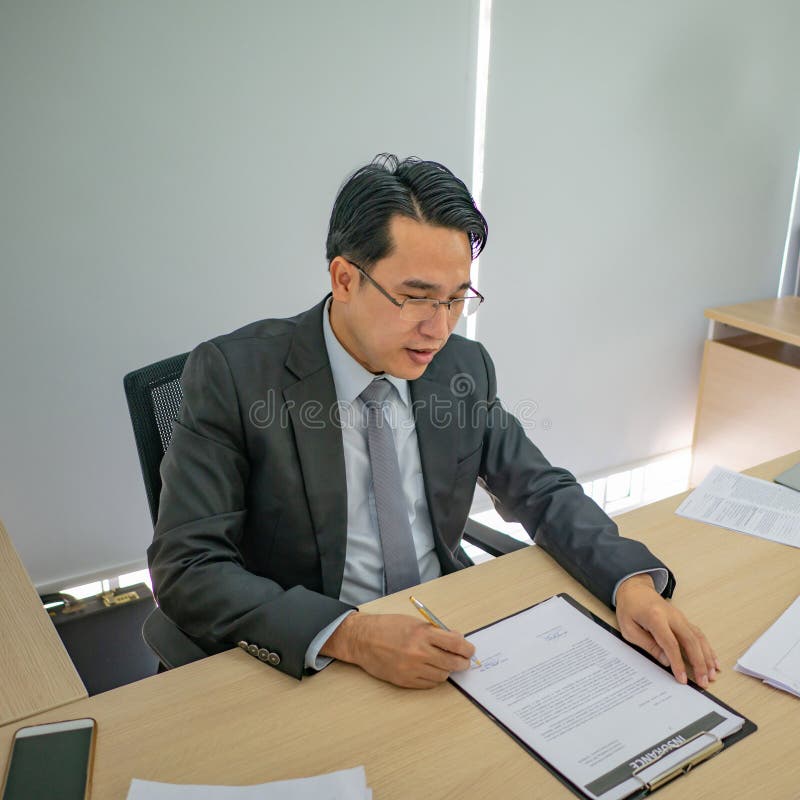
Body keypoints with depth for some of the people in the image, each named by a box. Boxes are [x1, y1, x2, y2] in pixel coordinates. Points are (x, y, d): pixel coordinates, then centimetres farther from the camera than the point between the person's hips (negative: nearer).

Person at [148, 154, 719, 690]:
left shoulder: (466, 368, 0)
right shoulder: (233, 375, -15)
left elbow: (542, 490, 7)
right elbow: (186, 568, -18)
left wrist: (633, 581, -12)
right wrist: (348, 633, -32)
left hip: (448, 641, 4)